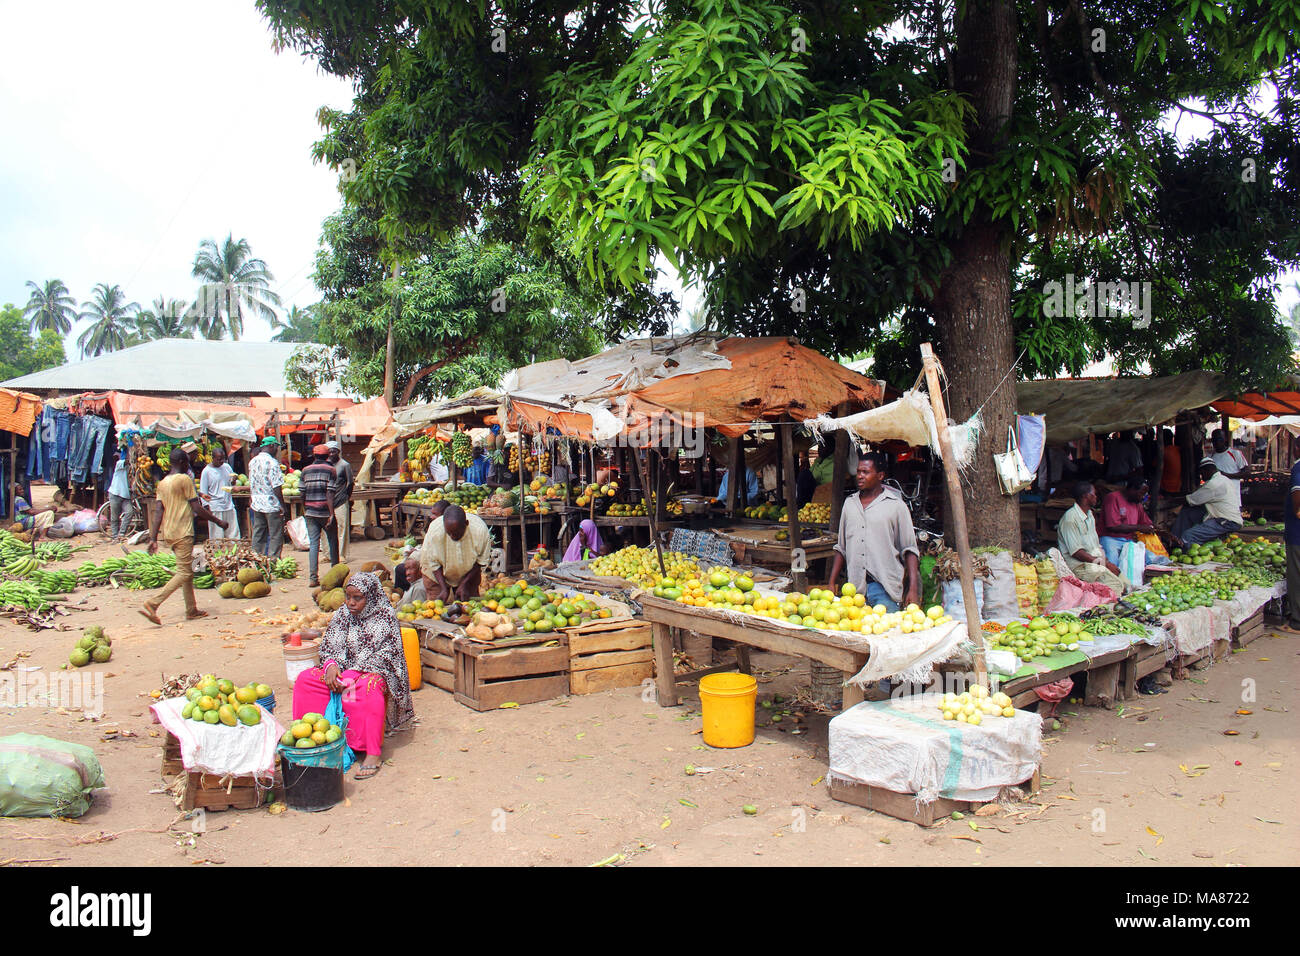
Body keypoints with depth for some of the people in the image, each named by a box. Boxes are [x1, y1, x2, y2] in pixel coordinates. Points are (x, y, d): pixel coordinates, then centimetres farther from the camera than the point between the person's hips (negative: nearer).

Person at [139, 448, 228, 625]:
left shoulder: (162, 483, 12)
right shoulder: (185, 479, -10)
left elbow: (158, 512, 6)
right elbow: (197, 509, -12)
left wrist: (153, 538, 3)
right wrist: (218, 521, -2)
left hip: (168, 533, 9)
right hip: (183, 532, -9)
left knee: (186, 570, 15)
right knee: (184, 573, -7)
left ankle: (191, 610, 18)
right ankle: (152, 604, -18)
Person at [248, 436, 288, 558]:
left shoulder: (252, 462, 9)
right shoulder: (272, 462, -15)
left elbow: (251, 484, 16)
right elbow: (276, 487, -17)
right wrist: (283, 506, -13)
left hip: (256, 504, 7)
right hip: (272, 504, -7)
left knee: (258, 535, 14)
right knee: (276, 536, -1)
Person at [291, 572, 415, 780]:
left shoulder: (385, 616, -8)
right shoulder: (341, 615, 8)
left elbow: (387, 654, -16)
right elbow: (327, 647, 10)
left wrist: (353, 673, -24)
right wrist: (331, 665, -15)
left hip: (375, 671, -6)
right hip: (343, 671, 6)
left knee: (370, 686, -40)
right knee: (305, 679, -13)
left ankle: (374, 754, -40)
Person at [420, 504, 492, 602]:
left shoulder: (480, 530, -33)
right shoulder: (435, 531, -33)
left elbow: (481, 561, -15)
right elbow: (433, 563, -17)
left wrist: (465, 584, -19)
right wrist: (444, 588, -24)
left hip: (469, 573, 1)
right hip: (437, 574, -1)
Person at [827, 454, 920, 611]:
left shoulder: (896, 505, 1)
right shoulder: (849, 503, 15)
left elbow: (909, 550, -1)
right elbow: (841, 548, 19)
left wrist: (913, 589, -11)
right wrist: (831, 583, 13)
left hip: (885, 588, -4)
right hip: (855, 587, 4)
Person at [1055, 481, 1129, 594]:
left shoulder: (1090, 515, 18)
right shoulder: (1070, 518, -13)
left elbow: (1097, 545, 18)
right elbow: (1076, 551, -18)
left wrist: (1106, 561, -1)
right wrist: (1104, 563, -18)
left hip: (1095, 560, 9)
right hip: (1078, 564, -9)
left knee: (1126, 584, -8)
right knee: (1116, 585, -24)